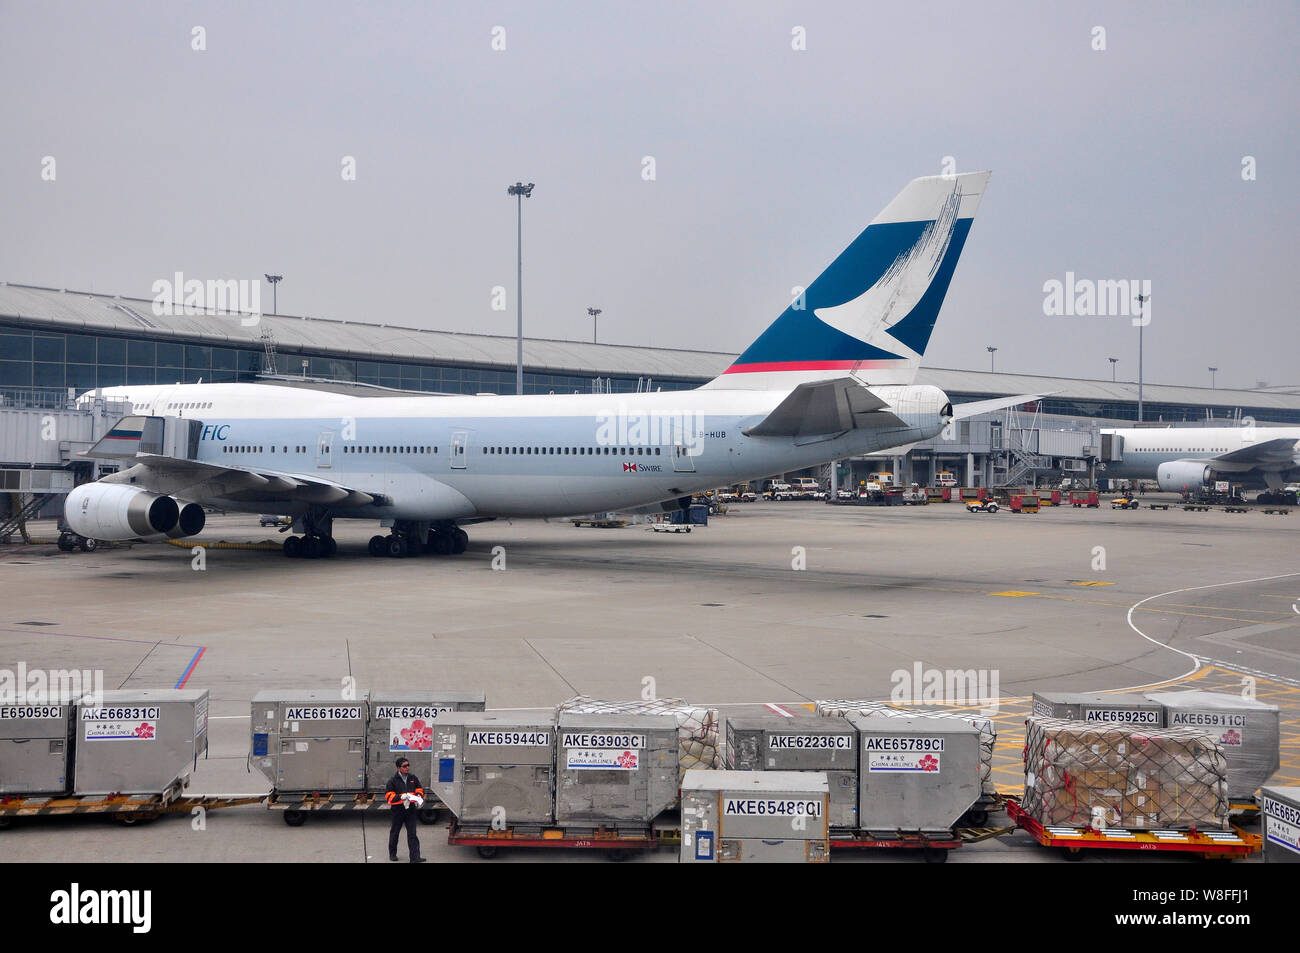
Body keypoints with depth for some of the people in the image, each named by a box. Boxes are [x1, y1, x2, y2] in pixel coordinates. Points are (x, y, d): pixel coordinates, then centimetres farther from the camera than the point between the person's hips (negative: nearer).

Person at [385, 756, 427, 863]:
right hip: (398, 810, -2)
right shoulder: (394, 780, -6)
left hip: (411, 809, 2)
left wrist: (419, 795, -5)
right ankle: (392, 854, 33)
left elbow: (419, 789, 17)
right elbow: (388, 794, -10)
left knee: (412, 834, -3)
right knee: (395, 832, 14)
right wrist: (400, 797, -23)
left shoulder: (413, 778, 7)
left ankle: (415, 857, -6)